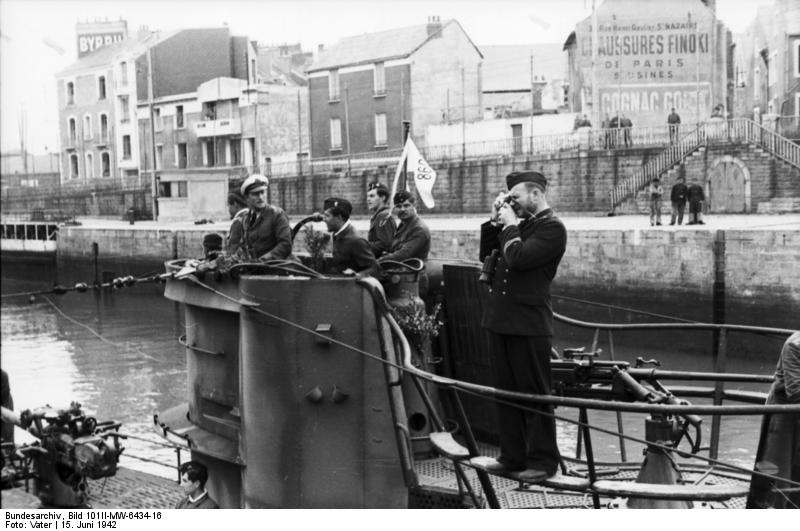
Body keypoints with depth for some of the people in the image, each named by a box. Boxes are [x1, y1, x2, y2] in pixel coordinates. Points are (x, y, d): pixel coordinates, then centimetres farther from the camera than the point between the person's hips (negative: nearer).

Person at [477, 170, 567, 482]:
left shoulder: (552, 228, -11)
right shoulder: (521, 224, 15)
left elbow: (518, 258, -23)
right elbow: (486, 254, 19)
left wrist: (509, 226, -9)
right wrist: (495, 222, 9)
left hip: (528, 324, -8)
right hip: (500, 320, 8)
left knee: (534, 393, 1)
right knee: (505, 391, 14)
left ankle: (543, 461, 13)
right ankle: (512, 456, 25)